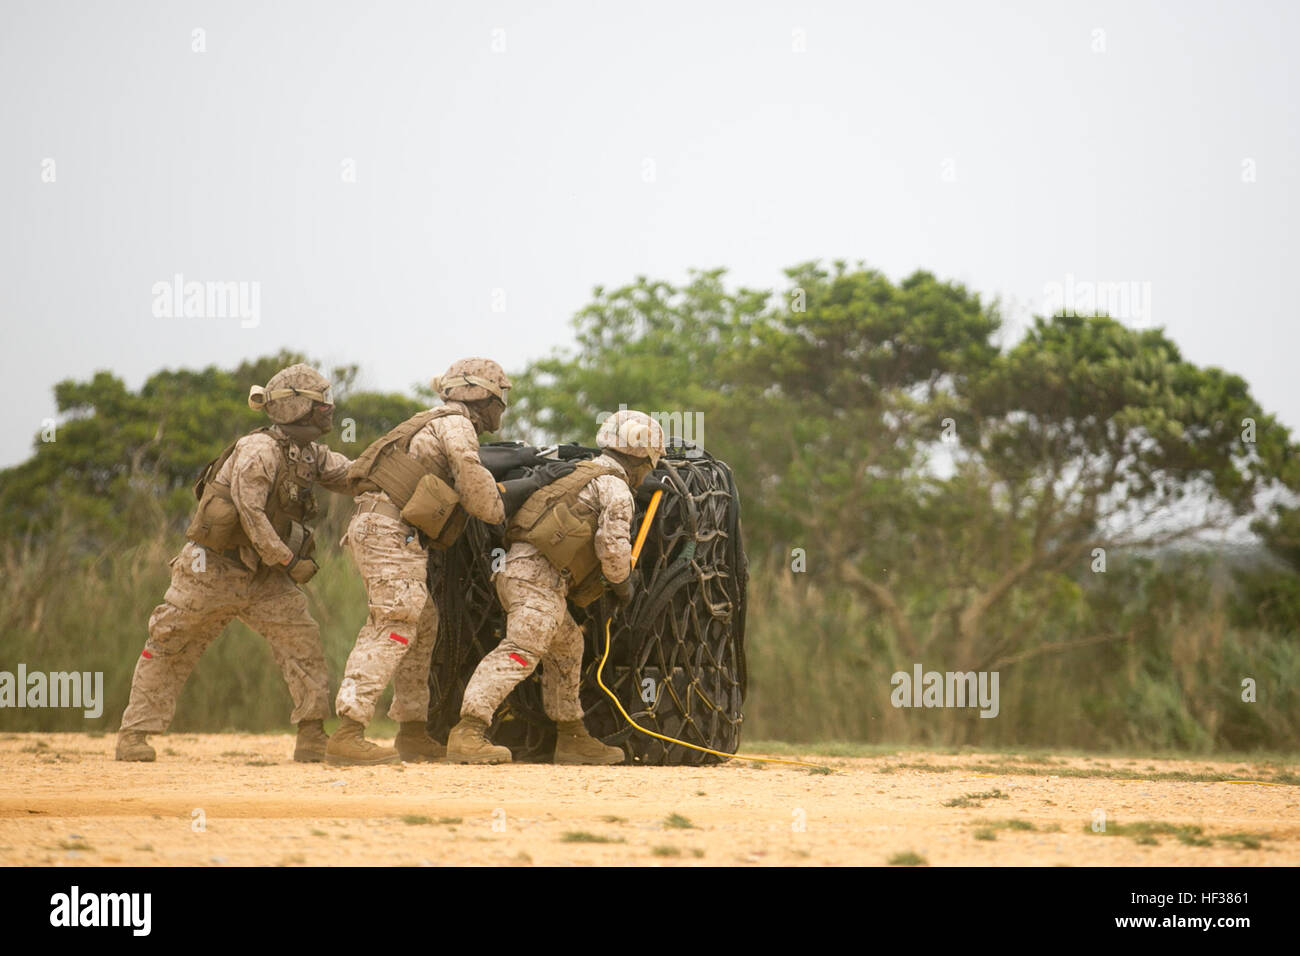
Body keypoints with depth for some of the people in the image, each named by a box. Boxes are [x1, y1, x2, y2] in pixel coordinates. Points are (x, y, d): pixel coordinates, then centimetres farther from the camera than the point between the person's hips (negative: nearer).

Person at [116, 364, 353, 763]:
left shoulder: (310, 455, 4)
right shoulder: (259, 450, -20)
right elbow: (249, 510, -25)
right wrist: (287, 558, -20)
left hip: (263, 576, 7)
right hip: (213, 566, -7)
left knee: (300, 639, -7)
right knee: (170, 648, 1)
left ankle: (313, 737, -6)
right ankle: (135, 733, 9)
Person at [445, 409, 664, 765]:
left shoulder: (585, 473, 26)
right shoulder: (615, 488, -1)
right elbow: (613, 545, -12)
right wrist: (622, 583, 6)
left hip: (515, 566, 10)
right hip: (539, 574, -10)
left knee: (566, 644, 22)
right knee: (520, 651, -20)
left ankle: (571, 737, 26)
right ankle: (467, 733, -32)